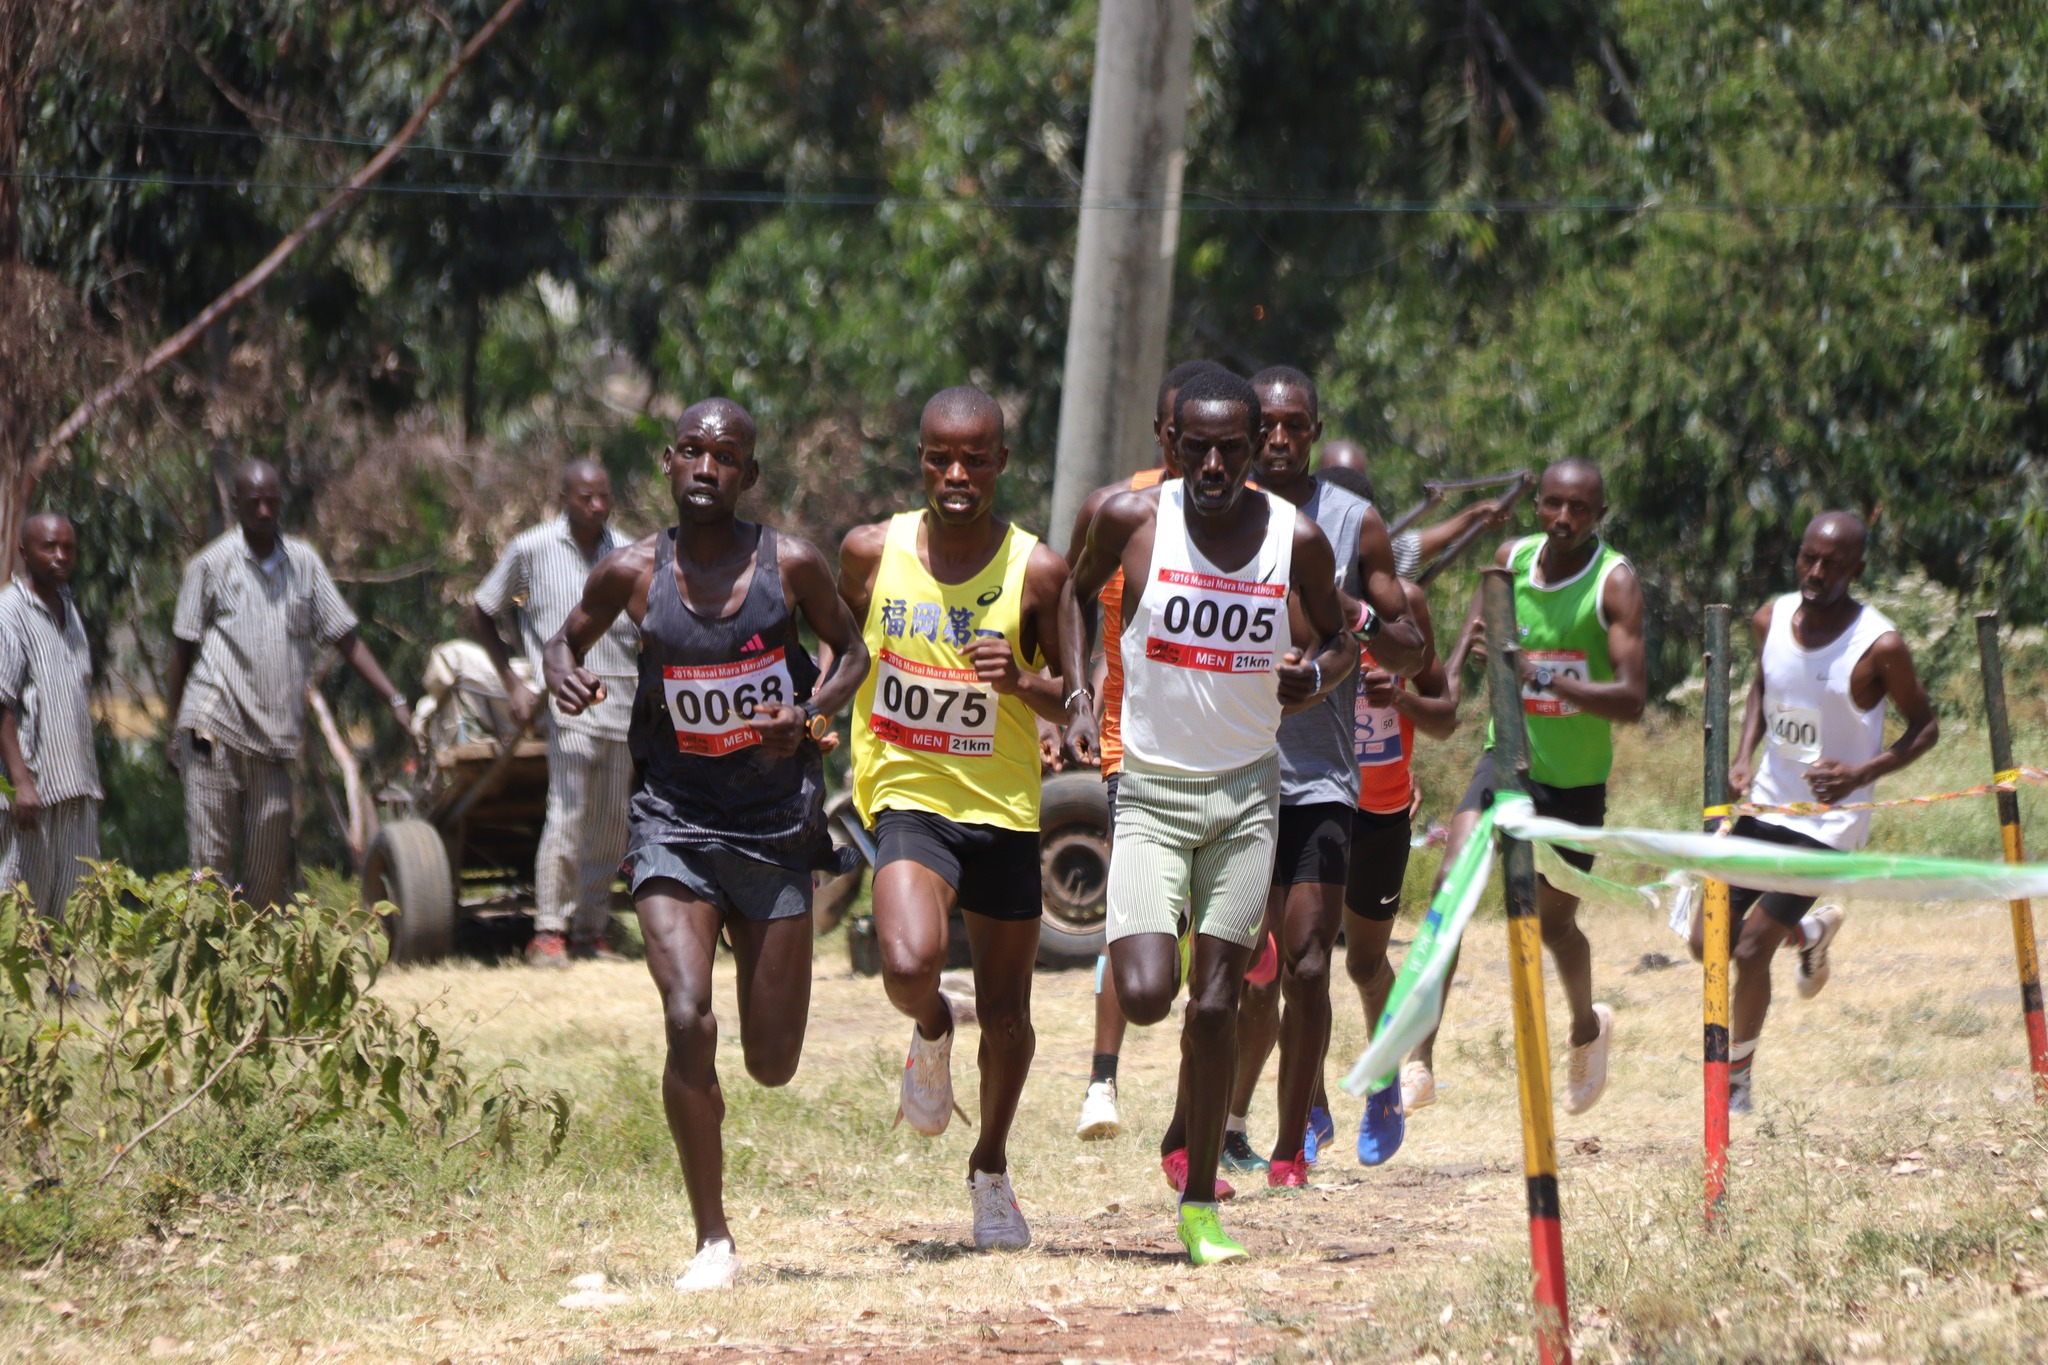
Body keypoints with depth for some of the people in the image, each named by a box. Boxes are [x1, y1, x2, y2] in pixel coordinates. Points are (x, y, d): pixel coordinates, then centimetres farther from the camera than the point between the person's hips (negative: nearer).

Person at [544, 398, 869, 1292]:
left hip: (775, 823, 1)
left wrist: (812, 715, -10)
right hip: (674, 822, -1)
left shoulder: (791, 566, -5)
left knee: (773, 1065, 5)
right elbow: (566, 639, 13)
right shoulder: (634, 574, -4)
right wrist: (564, 677, -11)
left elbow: (851, 650, 10)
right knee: (689, 1024, -20)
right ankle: (713, 1241, -6)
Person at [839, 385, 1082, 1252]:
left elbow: (1070, 703, -3)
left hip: (1003, 808, 1)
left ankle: (991, 1171, 35)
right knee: (909, 965, -27)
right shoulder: (873, 553, -4)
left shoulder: (1034, 570, -7)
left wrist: (1022, 681, -22)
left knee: (1005, 1009, 10)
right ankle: (929, 1032, 11)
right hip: (909, 798, -1)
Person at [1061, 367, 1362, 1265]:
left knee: (1214, 1004, -1)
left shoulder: (1295, 538, -6)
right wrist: (1077, 691, 1)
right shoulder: (1133, 520, -8)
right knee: (1144, 997, -15)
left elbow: (1339, 639, 10)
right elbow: (1076, 591, 13)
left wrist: (1318, 676, -12)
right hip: (1149, 789, -1)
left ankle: (1200, 1200, 11)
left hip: (1245, 791, 1)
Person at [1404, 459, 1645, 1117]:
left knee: (1553, 922, 10)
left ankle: (1588, 1026, 45)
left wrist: (1540, 677, -39)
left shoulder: (1615, 583, -17)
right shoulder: (1512, 560, -4)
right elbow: (1479, 619, 19)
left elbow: (1632, 700, -27)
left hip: (1577, 779, -2)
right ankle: (1420, 1062, -20)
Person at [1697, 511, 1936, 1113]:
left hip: (1828, 821, -6)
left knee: (1751, 949, -9)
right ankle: (1810, 931, 38)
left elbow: (1924, 728, -8)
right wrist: (1743, 758, 0)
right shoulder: (1770, 620, -5)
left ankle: (1735, 1080, 12)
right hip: (1766, 804, 6)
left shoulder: (1879, 647, -20)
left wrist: (1863, 773, -24)